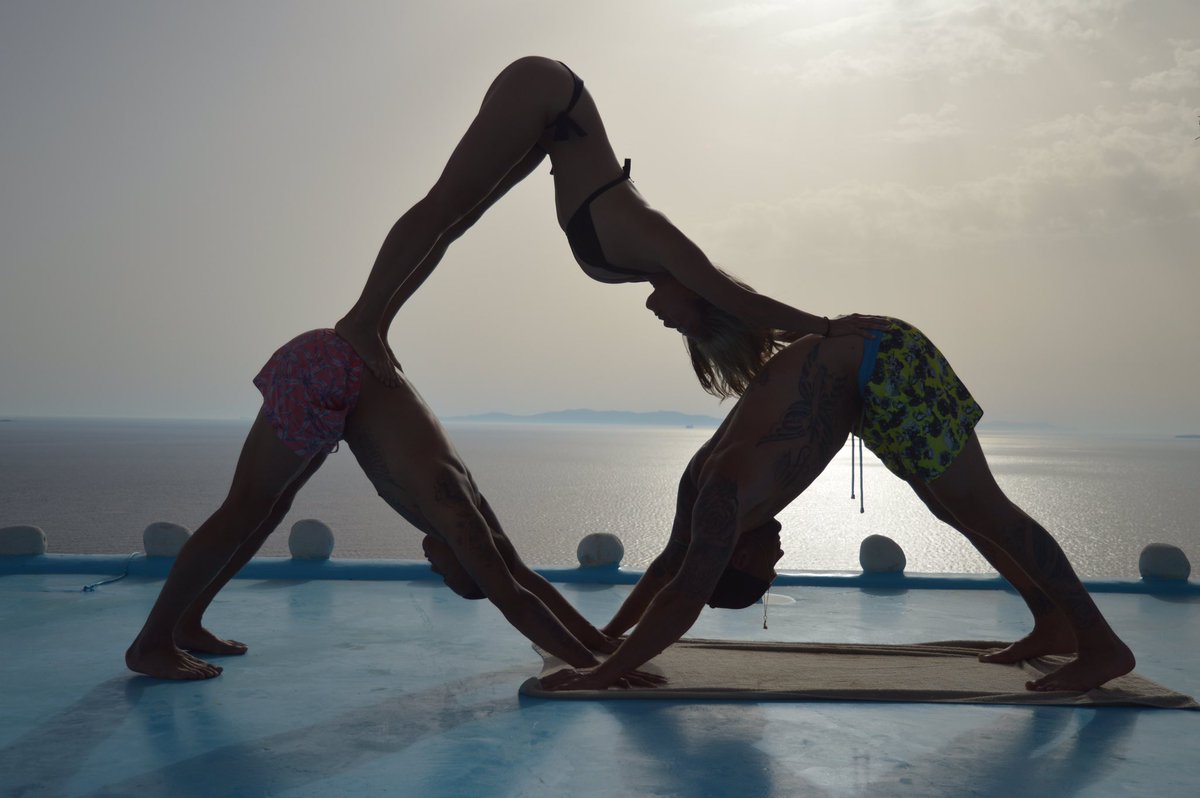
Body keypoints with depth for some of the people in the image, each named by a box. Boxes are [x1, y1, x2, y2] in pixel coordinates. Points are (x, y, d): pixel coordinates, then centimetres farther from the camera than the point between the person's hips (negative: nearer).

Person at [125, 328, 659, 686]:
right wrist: (593, 666, -26)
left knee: (269, 508, 15)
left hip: (341, 376, 9)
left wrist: (603, 643, 6)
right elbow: (514, 600, -29)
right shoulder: (451, 509, -22)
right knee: (245, 512, -5)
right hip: (324, 372, -9)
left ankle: (185, 623, 25)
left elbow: (525, 577, 8)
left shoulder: (463, 501, 0)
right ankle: (149, 643, 5)